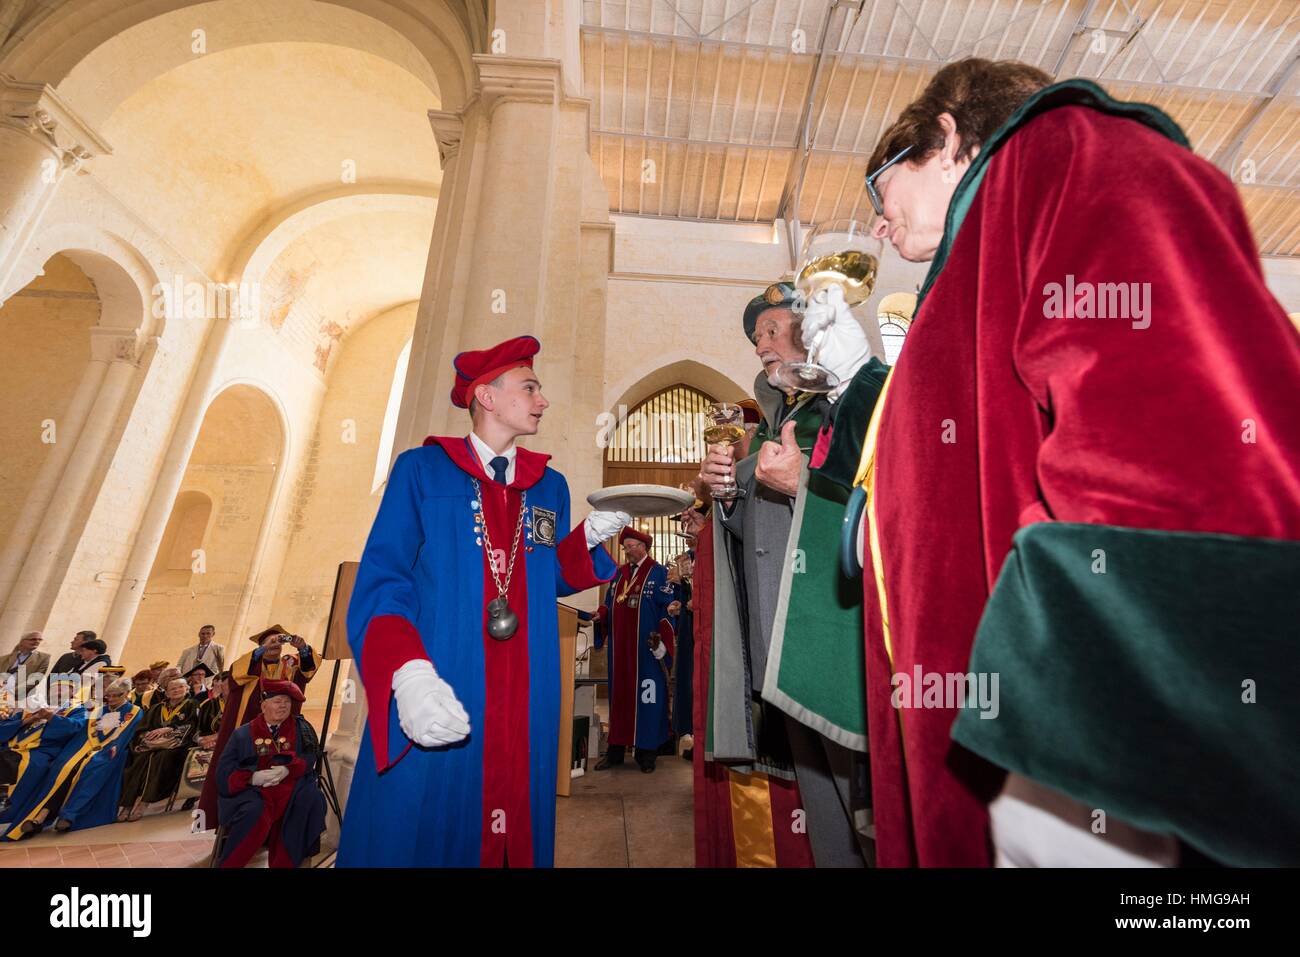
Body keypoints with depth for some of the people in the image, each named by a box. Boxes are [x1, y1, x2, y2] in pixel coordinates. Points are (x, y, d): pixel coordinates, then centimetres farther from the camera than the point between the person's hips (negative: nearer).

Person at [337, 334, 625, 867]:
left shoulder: (549, 487, 11)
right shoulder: (422, 469, -1)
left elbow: (553, 579, 11)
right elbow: (381, 582, -8)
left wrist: (590, 537, -8)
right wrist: (408, 672, -24)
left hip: (524, 701, 4)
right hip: (435, 699, -3)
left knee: (514, 818, 14)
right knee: (419, 832, 8)